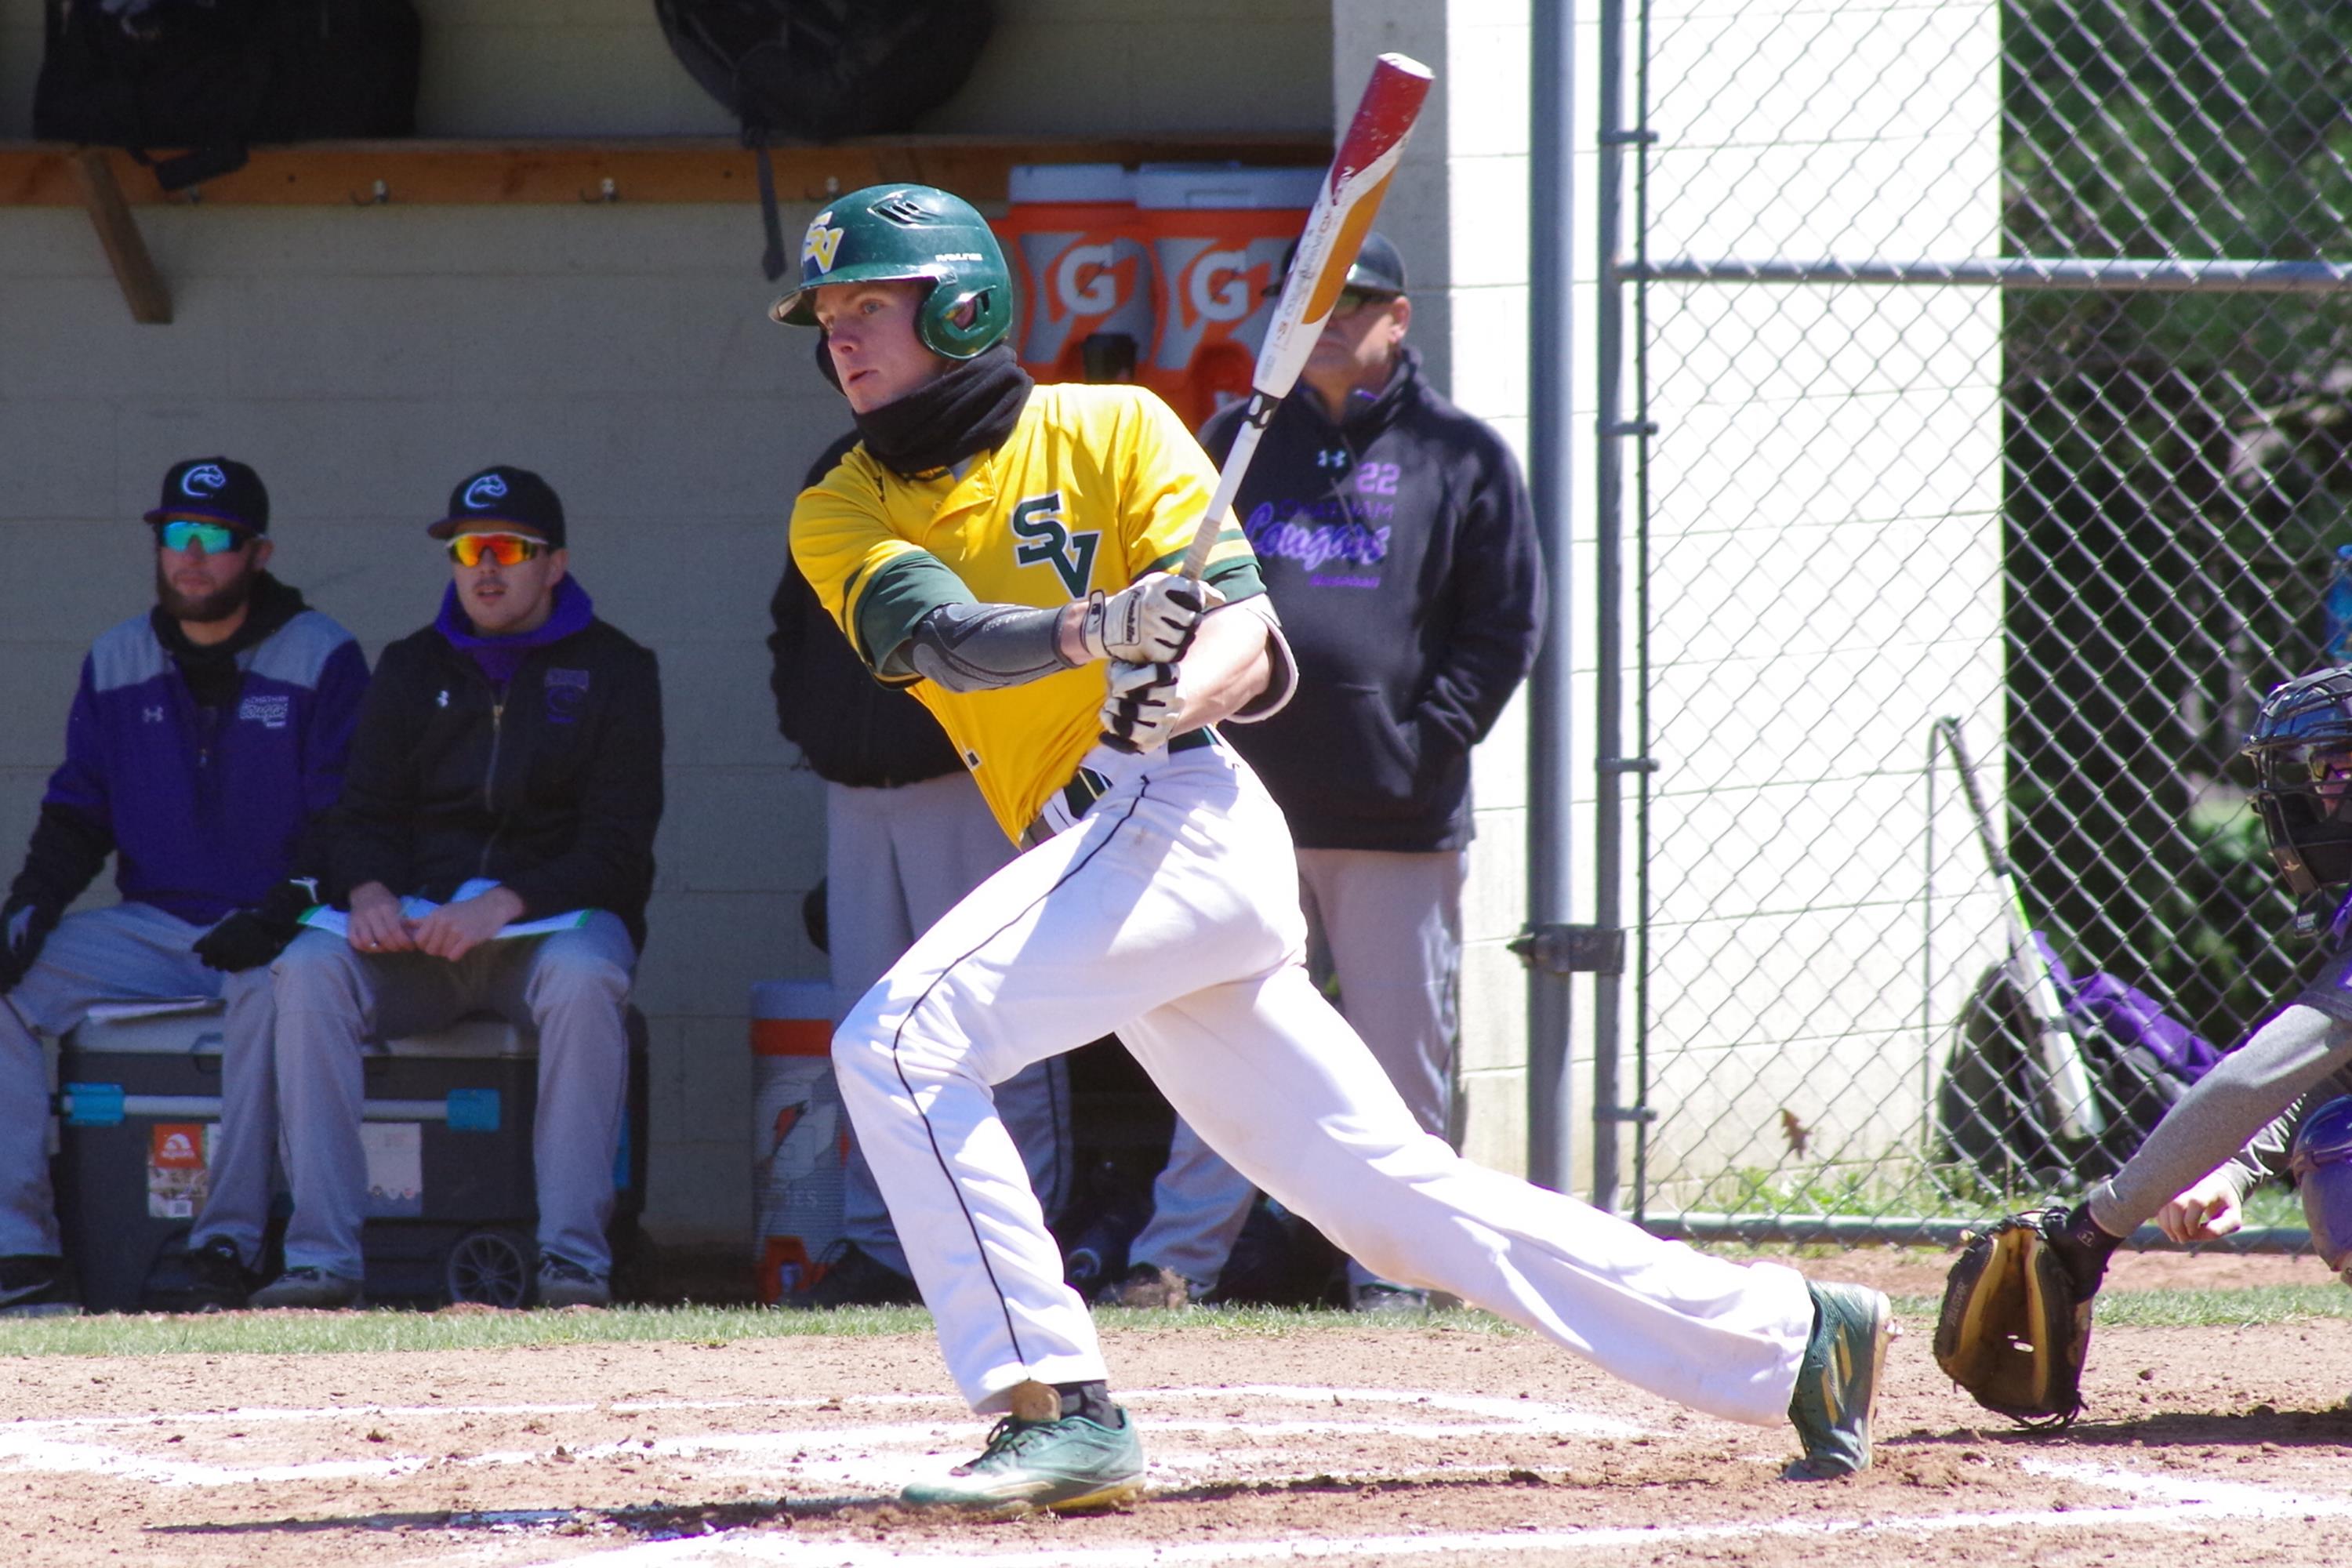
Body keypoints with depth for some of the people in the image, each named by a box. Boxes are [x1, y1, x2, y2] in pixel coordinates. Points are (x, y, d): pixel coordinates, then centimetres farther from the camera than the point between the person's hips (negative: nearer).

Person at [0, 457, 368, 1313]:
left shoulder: (321, 658, -2)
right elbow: (76, 815, 16)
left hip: (270, 931, -5)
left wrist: (278, 917, -22)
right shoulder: (116, 663, 13)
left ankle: (227, 1249, -36)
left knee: (270, 991, -39)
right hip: (148, 930, 5)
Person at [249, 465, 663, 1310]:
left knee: (583, 979, -38)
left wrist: (507, 902, -23)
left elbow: (618, 844, -6)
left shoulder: (612, 670, 4)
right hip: (416, 923, 3)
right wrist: (367, 892, -14)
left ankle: (574, 1257, -35)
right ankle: (322, 1255, -31)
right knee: (310, 969, -27)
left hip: (558, 915, -3)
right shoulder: (413, 669, 16)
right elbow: (366, 816, 11)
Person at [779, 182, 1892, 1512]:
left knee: (900, 1041, -21)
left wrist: (1176, 691, -32)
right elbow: (938, 636, -10)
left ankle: (1061, 1407, -21)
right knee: (1392, 1195, 8)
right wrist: (1092, 629, -31)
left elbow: (1245, 639, -8)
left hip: (1177, 815, -6)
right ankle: (1786, 1338, 14)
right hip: (1109, 859, 6)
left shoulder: (1112, 430, 1)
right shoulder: (843, 516, 12)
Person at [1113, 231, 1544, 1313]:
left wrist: (1432, 740, -8)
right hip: (1251, 799, 2)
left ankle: (1391, 1266, 8)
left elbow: (1504, 626, 3)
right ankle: (1179, 1254, 4)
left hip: (1398, 816, -2)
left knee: (1399, 1054, 1)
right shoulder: (1240, 440, 14)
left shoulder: (1461, 455, 5)